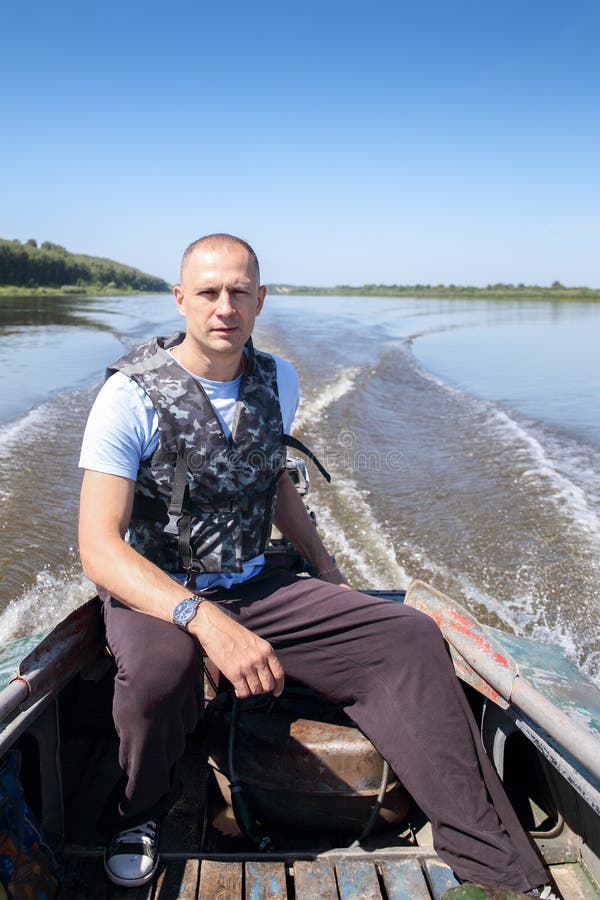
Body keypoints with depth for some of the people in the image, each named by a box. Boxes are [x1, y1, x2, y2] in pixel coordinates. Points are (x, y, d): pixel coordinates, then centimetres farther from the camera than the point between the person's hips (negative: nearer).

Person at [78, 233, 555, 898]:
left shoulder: (277, 382, 2)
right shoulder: (132, 395, -16)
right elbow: (99, 548, -24)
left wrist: (327, 572, 15)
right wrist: (204, 619, -39)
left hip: (256, 588, 5)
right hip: (156, 595, -4)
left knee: (410, 636, -13)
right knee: (160, 669, -39)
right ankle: (139, 815, -3)